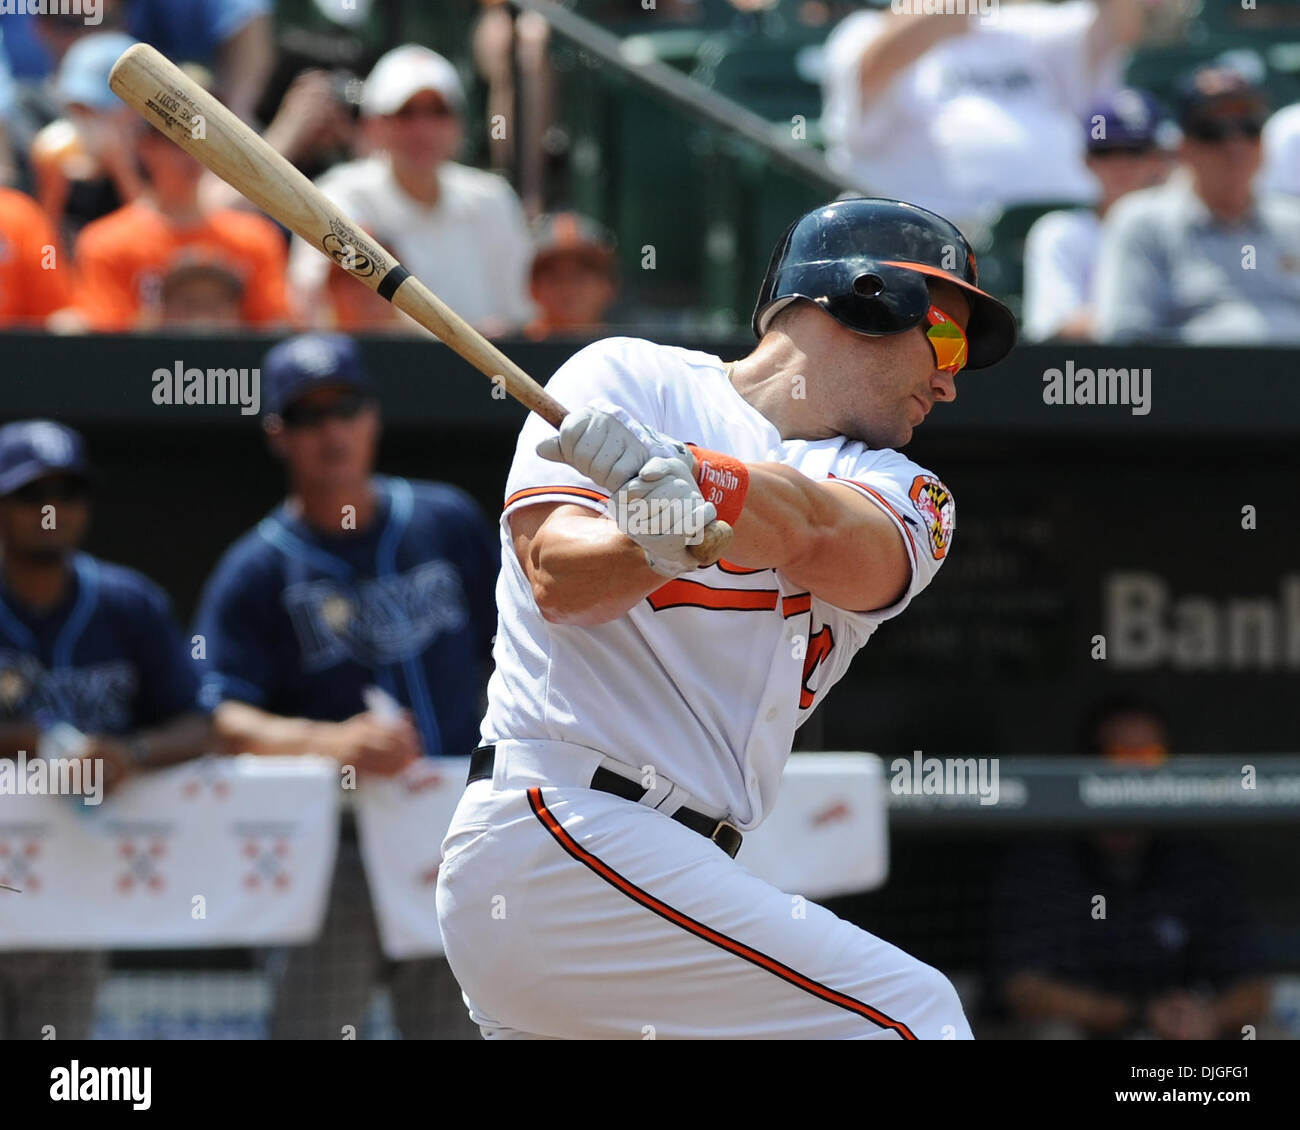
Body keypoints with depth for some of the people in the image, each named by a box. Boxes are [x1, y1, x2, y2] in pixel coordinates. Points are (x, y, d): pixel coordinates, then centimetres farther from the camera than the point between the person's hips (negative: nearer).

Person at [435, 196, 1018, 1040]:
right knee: (912, 1012, -14)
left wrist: (667, 466, -30)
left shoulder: (906, 496, 15)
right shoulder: (633, 379, 5)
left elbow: (820, 537, -10)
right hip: (556, 834, -7)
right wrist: (654, 541, -33)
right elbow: (557, 577, -11)